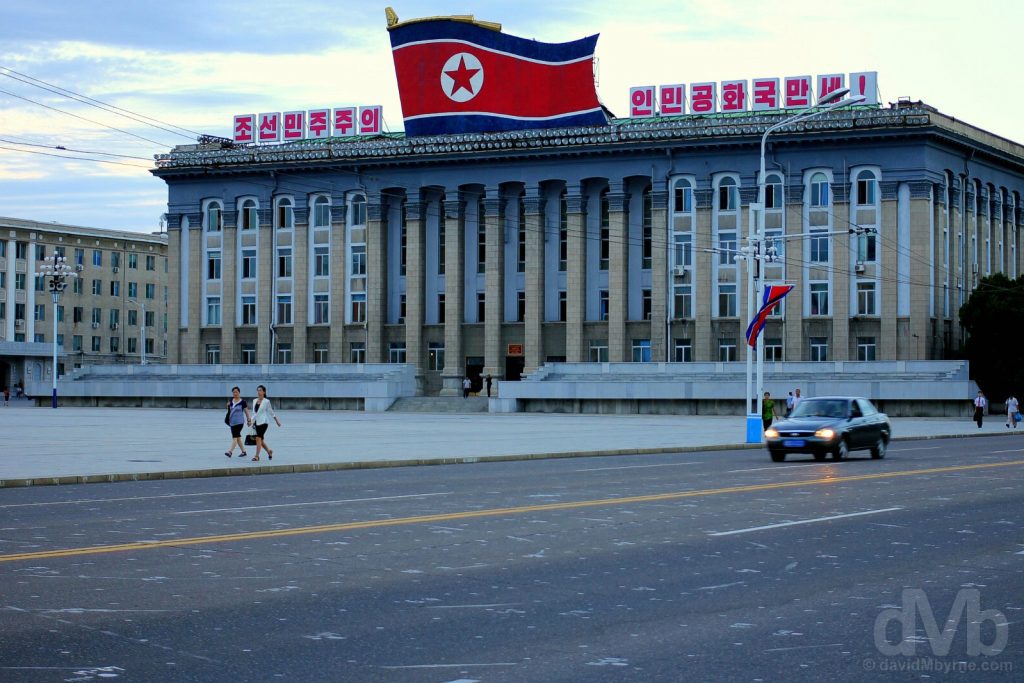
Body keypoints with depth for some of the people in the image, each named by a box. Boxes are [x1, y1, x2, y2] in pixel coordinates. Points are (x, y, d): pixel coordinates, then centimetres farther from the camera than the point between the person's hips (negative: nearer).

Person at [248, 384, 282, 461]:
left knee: (258, 438, -15)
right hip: (257, 422, 6)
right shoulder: (254, 401, 11)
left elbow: (271, 412, 3)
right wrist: (252, 420, 7)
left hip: (263, 422, -6)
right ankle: (269, 451, 33)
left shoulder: (266, 401, -4)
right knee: (261, 440, 11)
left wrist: (277, 421, 7)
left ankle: (257, 456, -13)